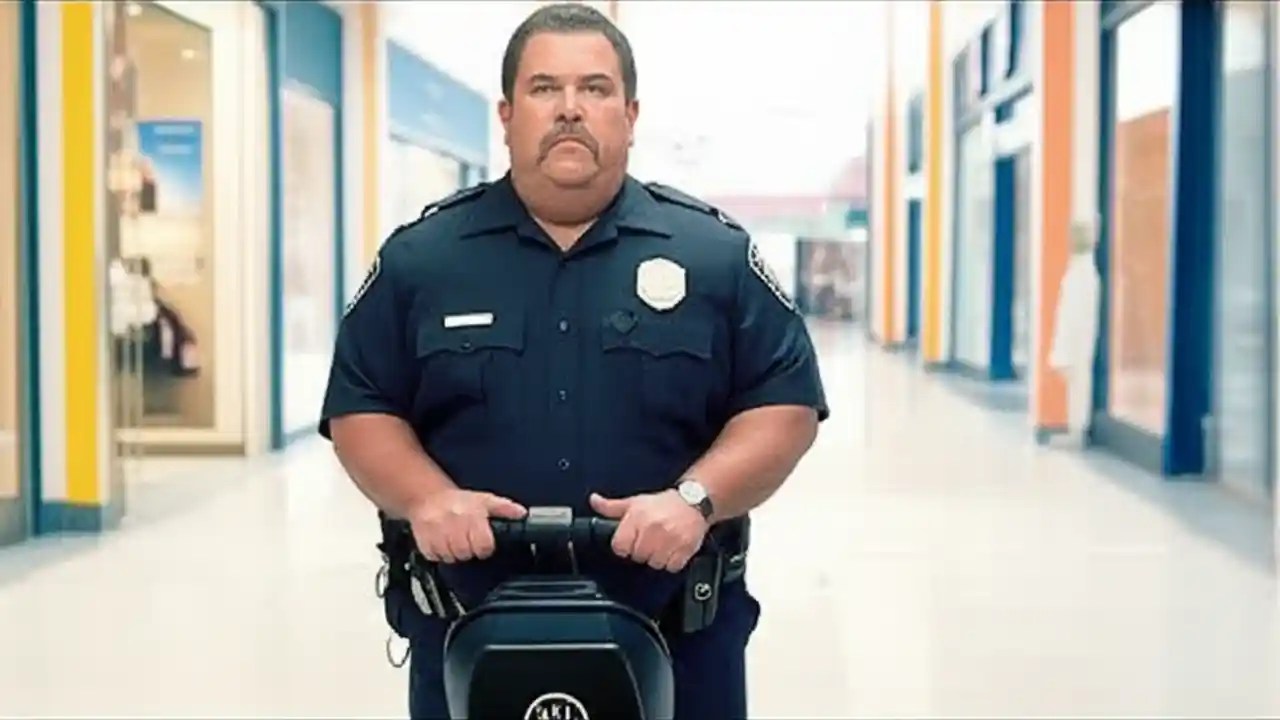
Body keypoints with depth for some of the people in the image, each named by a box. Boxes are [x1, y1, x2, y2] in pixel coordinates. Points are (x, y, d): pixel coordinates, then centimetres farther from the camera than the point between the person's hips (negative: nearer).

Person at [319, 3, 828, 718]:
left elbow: (786, 407, 0)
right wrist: (428, 498, -14)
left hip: (678, 635, 0)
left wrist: (696, 498, -16)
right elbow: (361, 410, 5)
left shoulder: (716, 253, 3)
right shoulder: (419, 257, 5)